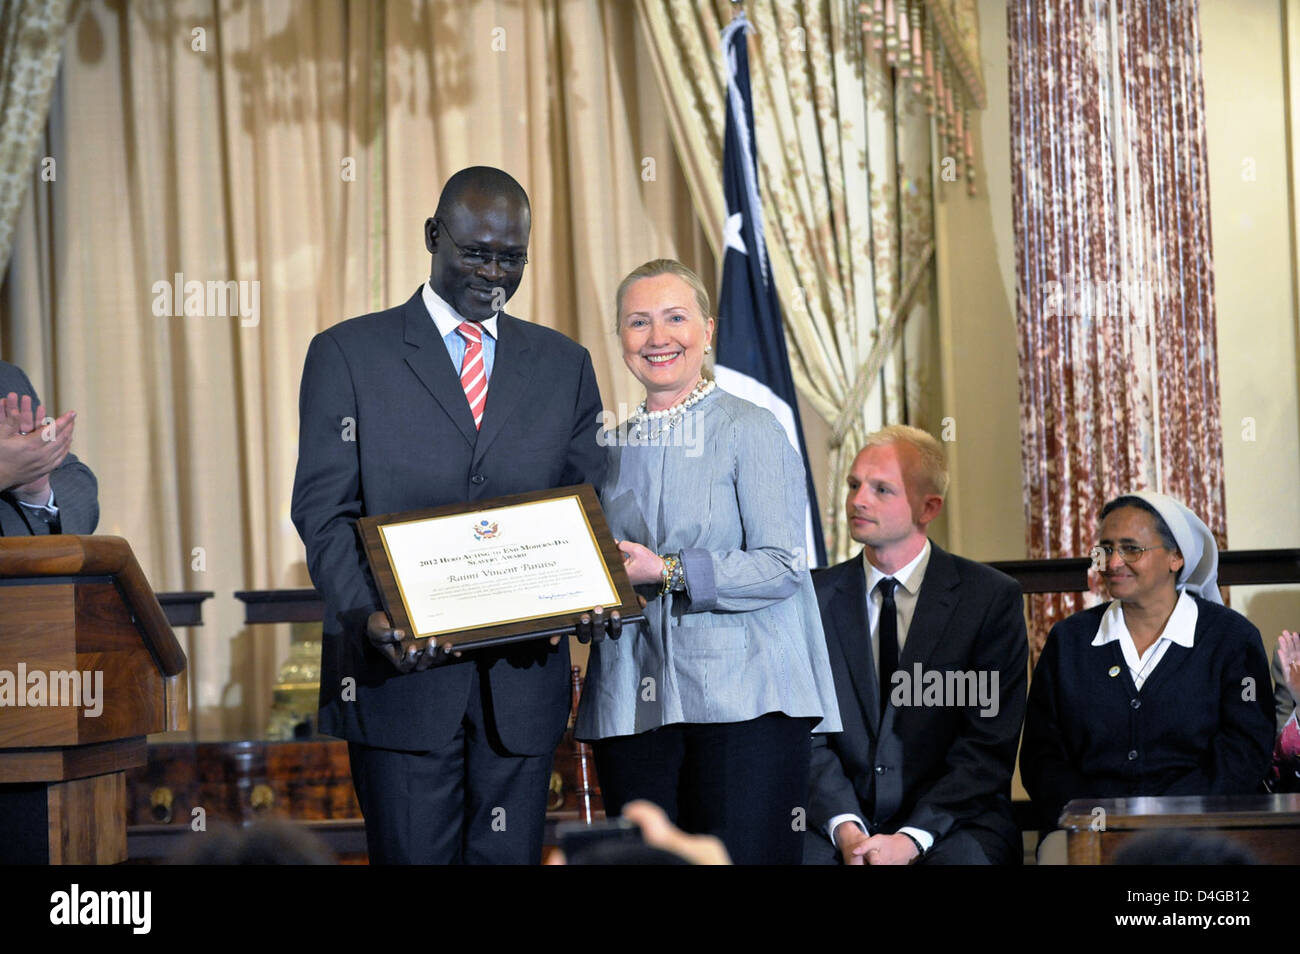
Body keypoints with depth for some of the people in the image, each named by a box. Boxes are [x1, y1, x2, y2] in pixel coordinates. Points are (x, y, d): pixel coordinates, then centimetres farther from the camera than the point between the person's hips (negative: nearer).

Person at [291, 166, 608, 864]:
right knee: (412, 857, -2)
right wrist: (366, 615, -20)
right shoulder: (349, 353, 4)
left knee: (510, 858, 4)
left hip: (523, 671, 3)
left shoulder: (564, 365, 14)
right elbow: (324, 512, -3)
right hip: (400, 670, -3)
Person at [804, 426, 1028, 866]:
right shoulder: (816, 598, 8)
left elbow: (989, 746, -4)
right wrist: (845, 827, -14)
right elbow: (808, 734, 3)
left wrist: (911, 839, -15)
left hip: (952, 825, -1)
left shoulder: (992, 597, 1)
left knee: (963, 857, -33)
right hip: (839, 824, 1)